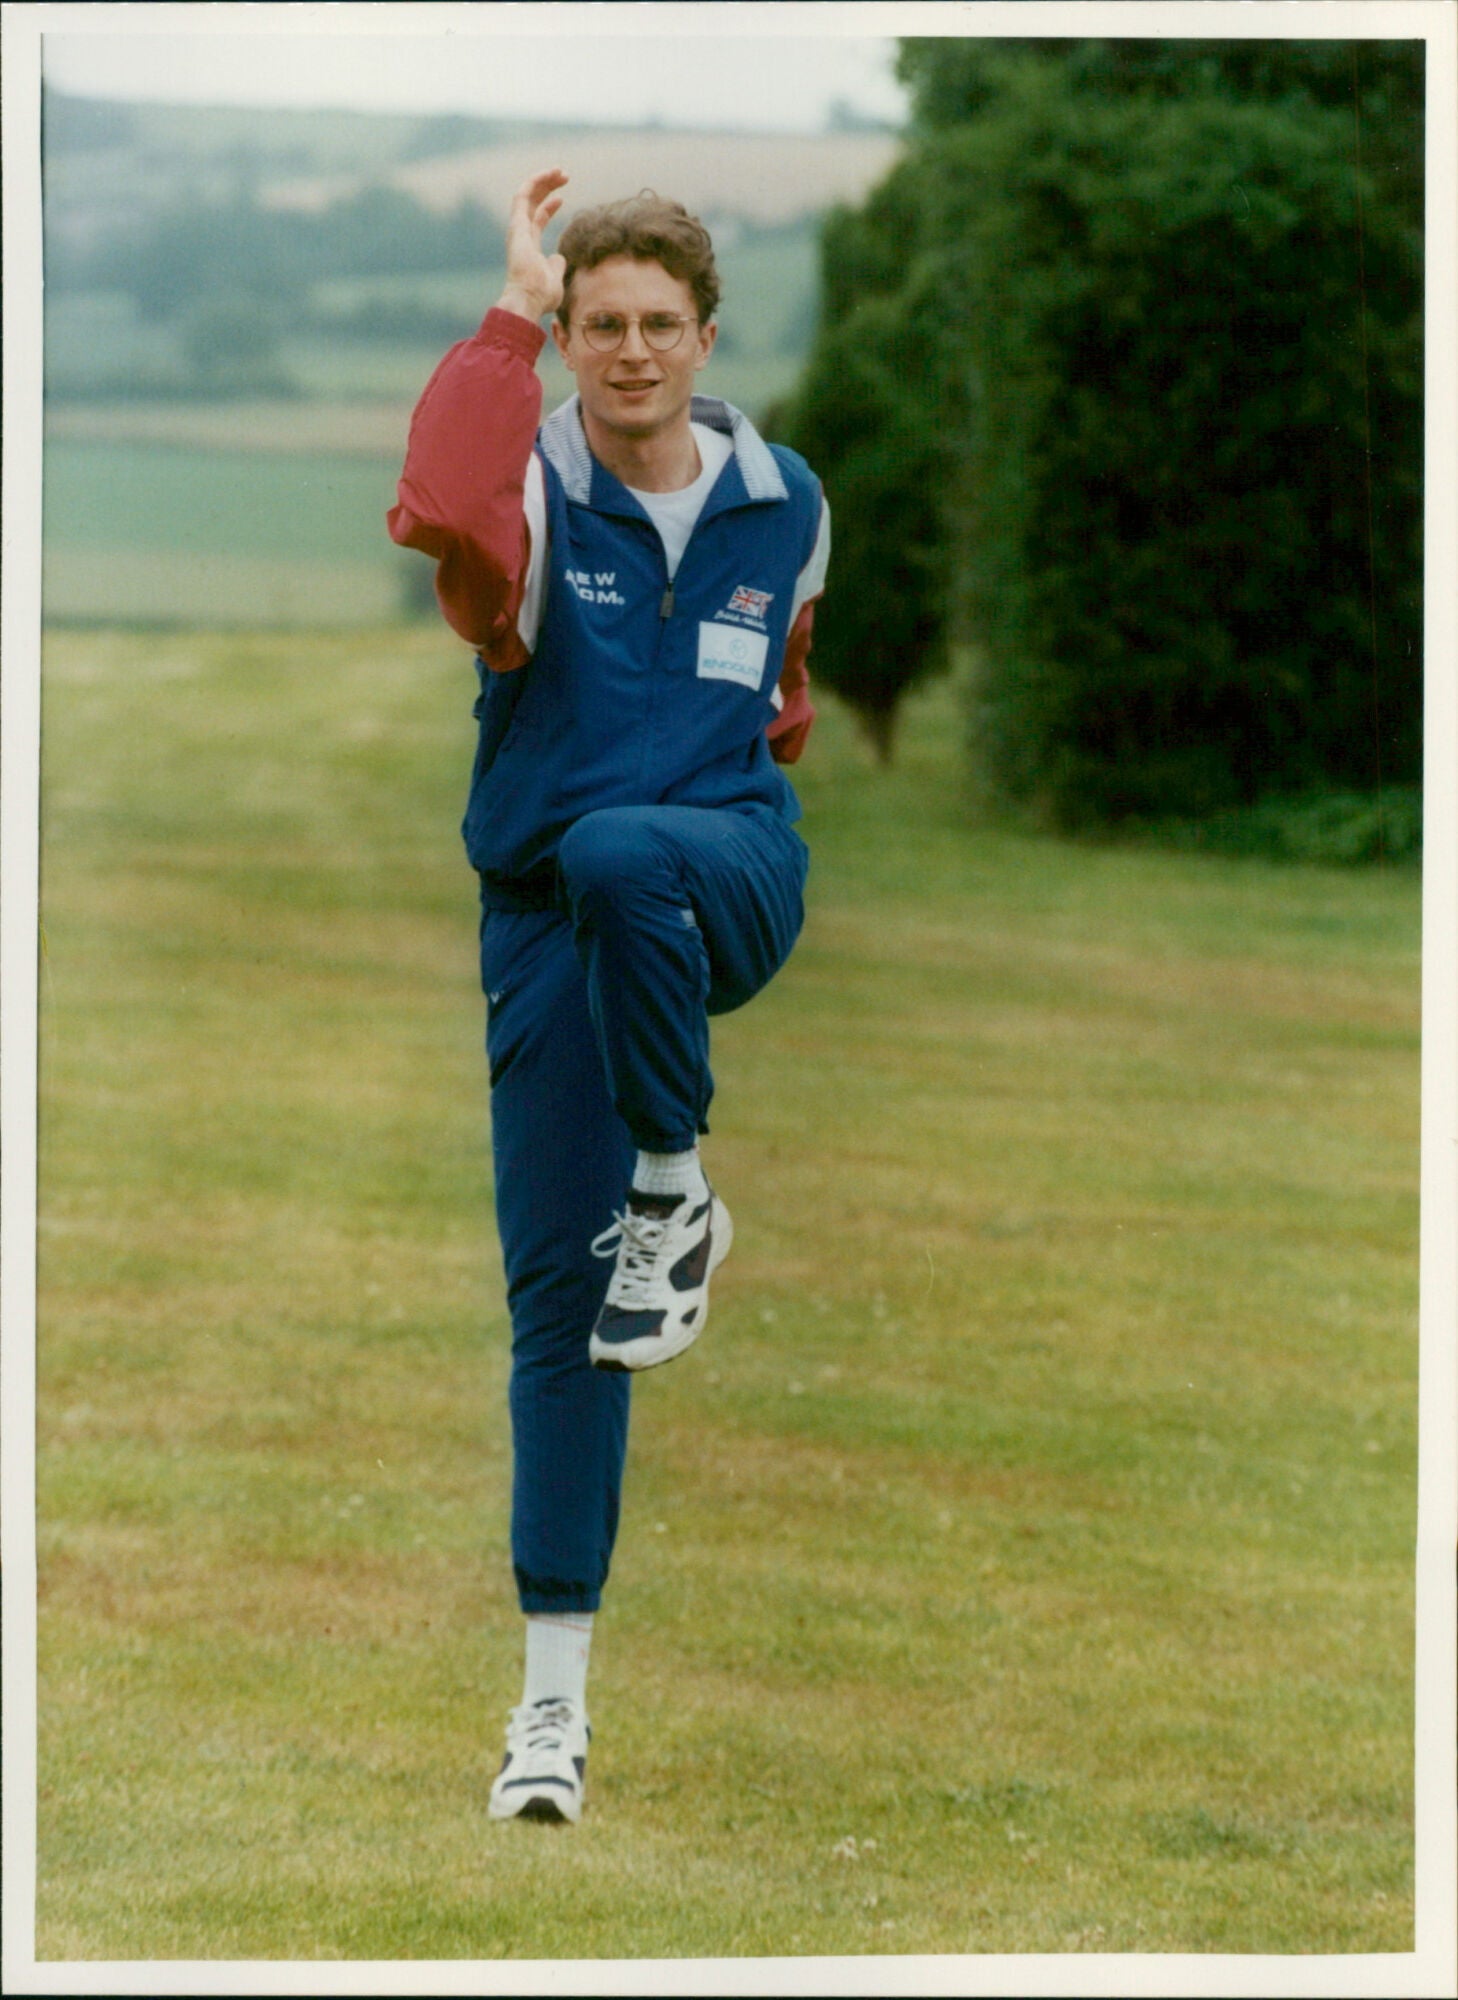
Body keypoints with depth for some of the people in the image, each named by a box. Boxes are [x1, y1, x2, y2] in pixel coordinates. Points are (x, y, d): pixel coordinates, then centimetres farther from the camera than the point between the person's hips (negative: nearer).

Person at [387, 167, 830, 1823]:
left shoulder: (785, 506, 6)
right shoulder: (539, 501, -6)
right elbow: (445, 516, -33)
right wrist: (512, 311, -25)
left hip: (728, 883, 1)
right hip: (549, 924, 0)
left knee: (616, 857, -38)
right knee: (552, 1294, -4)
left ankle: (675, 1193, -15)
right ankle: (554, 1692, 5)